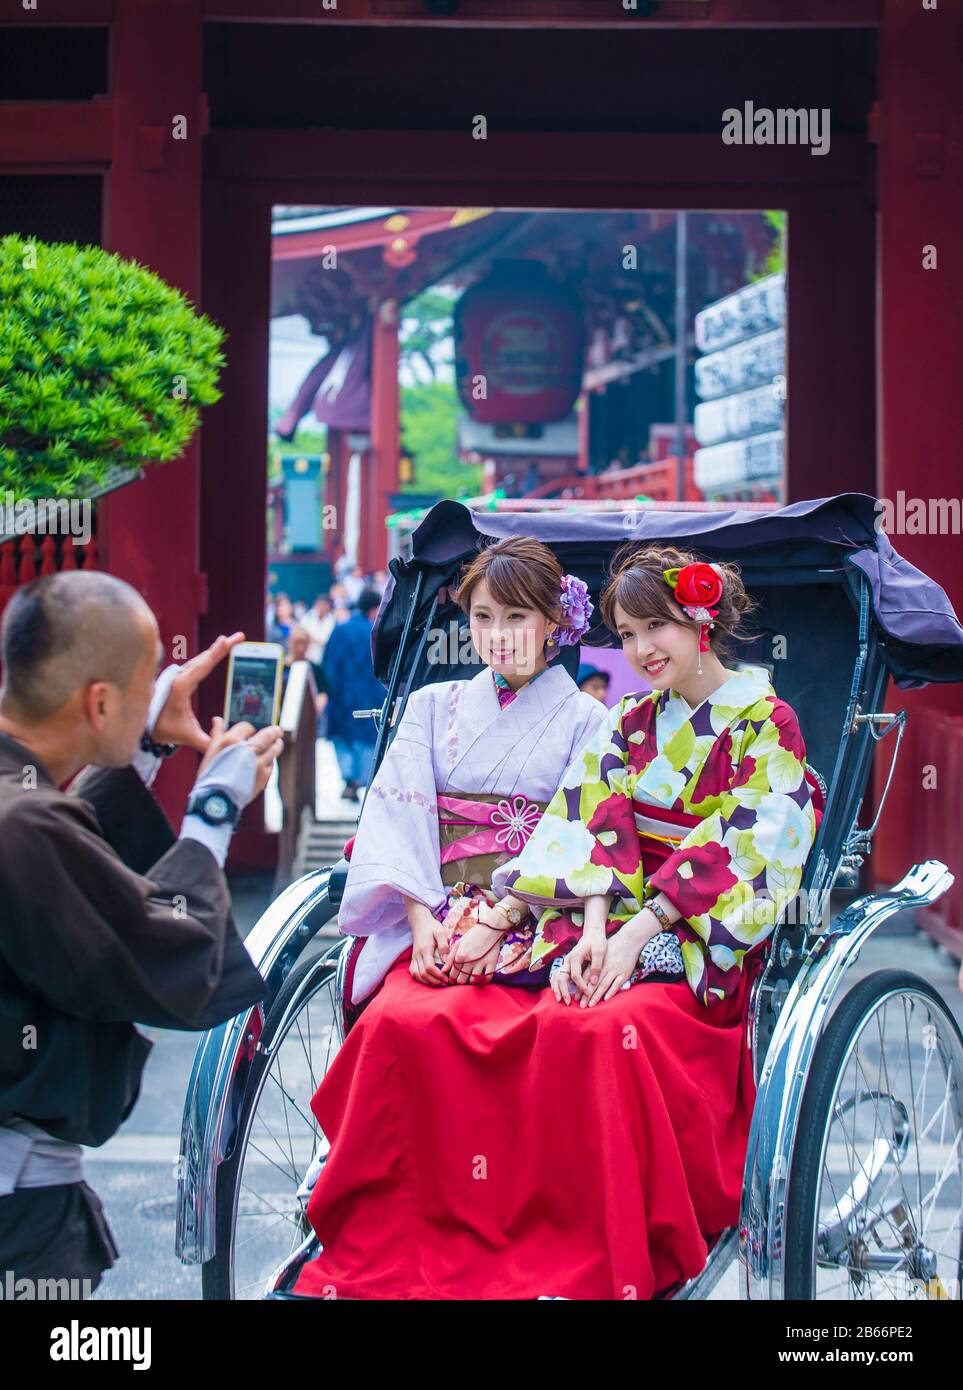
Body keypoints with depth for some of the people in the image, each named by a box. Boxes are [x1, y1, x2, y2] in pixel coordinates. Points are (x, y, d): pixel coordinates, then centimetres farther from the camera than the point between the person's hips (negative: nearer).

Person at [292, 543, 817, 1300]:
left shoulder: (765, 725, 6)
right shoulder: (627, 722, 22)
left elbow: (735, 853, -5)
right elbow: (602, 830, 8)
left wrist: (635, 936, -14)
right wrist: (594, 926, -11)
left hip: (694, 947, -4)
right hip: (597, 928, 4)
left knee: (597, 1032, -40)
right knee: (410, 1023, -22)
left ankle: (583, 1273, -33)